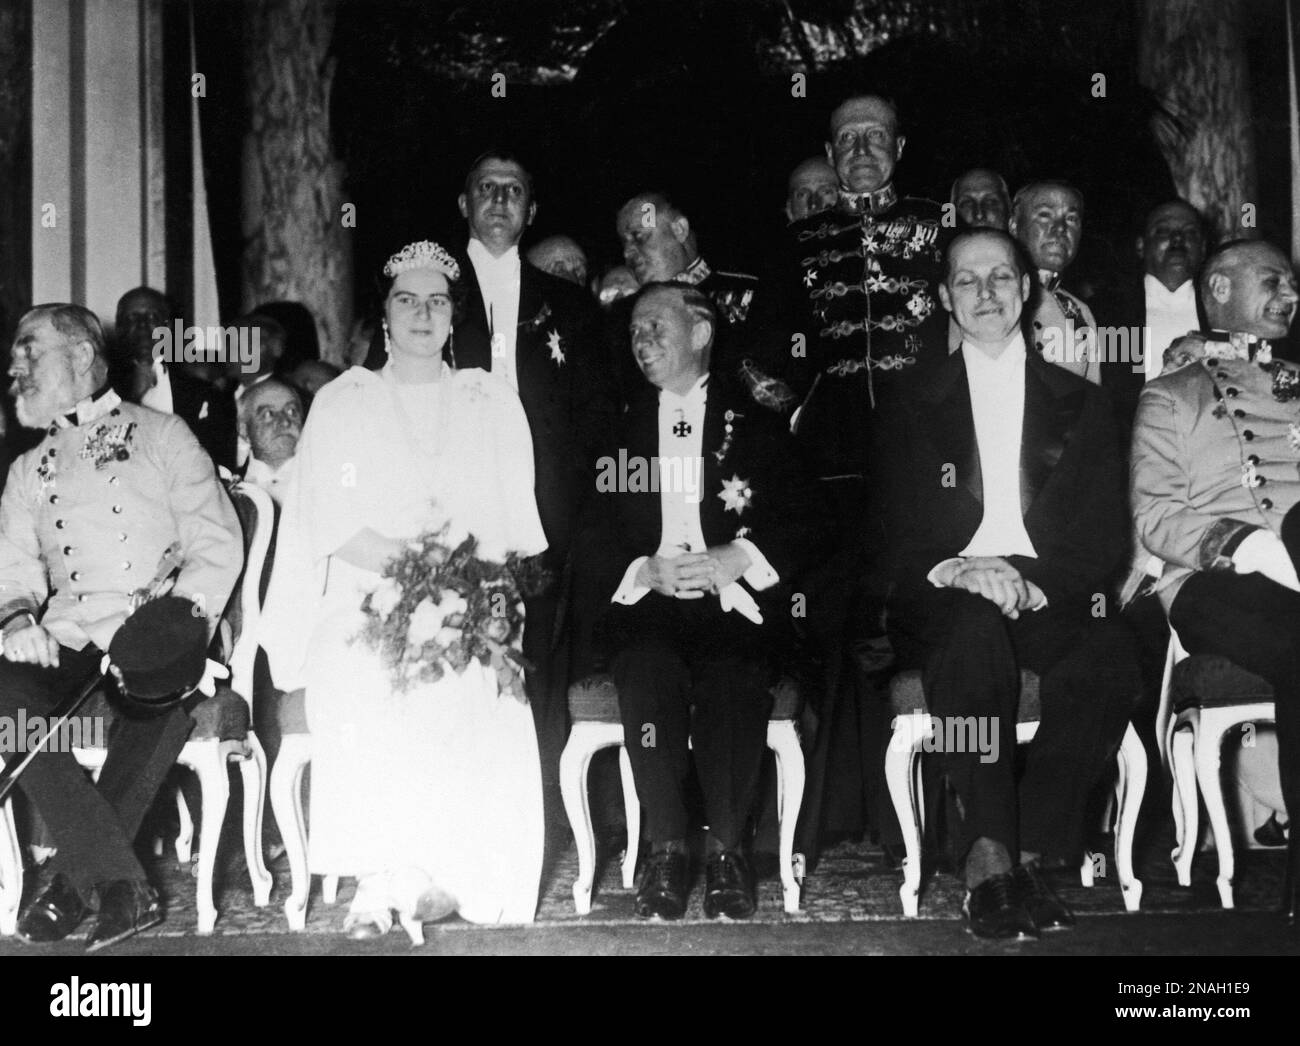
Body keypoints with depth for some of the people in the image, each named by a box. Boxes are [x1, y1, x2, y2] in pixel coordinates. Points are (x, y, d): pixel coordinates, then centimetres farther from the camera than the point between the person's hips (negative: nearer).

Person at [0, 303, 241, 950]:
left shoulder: (160, 435, 12)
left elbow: (217, 543, 2)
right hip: (68, 645, 3)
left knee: (161, 702, -36)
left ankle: (73, 882, -20)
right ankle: (122, 885, -28)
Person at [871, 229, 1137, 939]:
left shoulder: (1081, 406, 17)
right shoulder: (913, 412, 16)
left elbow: (1102, 539, 7)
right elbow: (898, 543, 8)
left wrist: (1030, 581, -13)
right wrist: (956, 572, -15)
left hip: (1049, 603, 1)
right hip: (945, 608, -1)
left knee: (1109, 654, -33)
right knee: (976, 629, -37)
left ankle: (1026, 854, -27)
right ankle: (990, 862, -37)